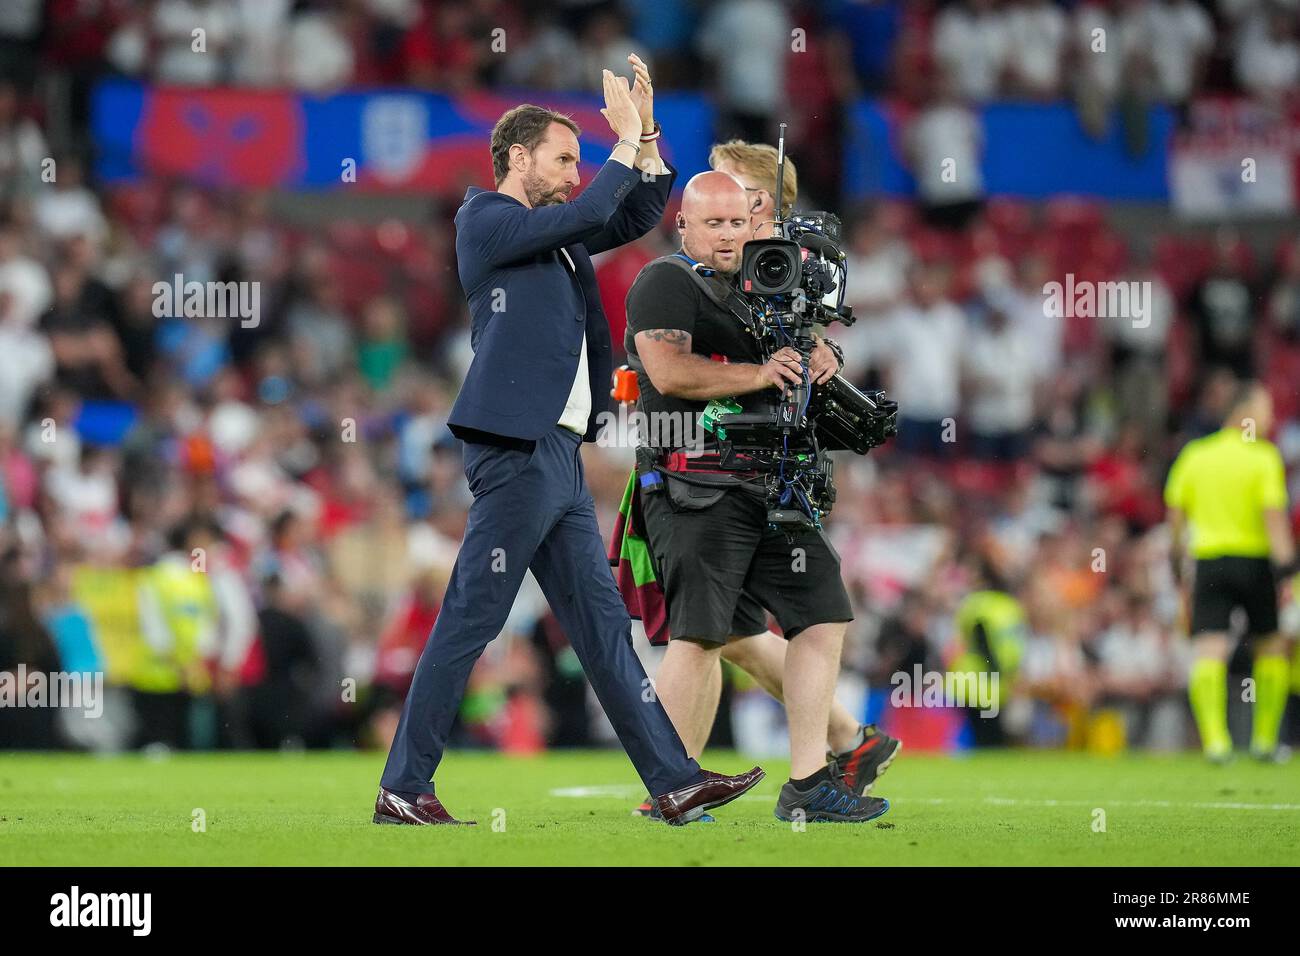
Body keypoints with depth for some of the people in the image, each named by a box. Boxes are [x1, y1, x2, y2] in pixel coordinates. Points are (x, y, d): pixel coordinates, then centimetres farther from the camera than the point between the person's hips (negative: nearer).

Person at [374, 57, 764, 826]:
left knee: (603, 625, 8)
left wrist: (646, 133, 14)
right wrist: (626, 142, -7)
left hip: (559, 456, 9)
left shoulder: (557, 234, 20)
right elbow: (586, 215, -18)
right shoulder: (485, 220, -5)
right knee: (469, 622, -8)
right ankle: (403, 790, -5)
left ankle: (676, 783, 9)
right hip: (517, 452, -9)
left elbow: (636, 216, 27)